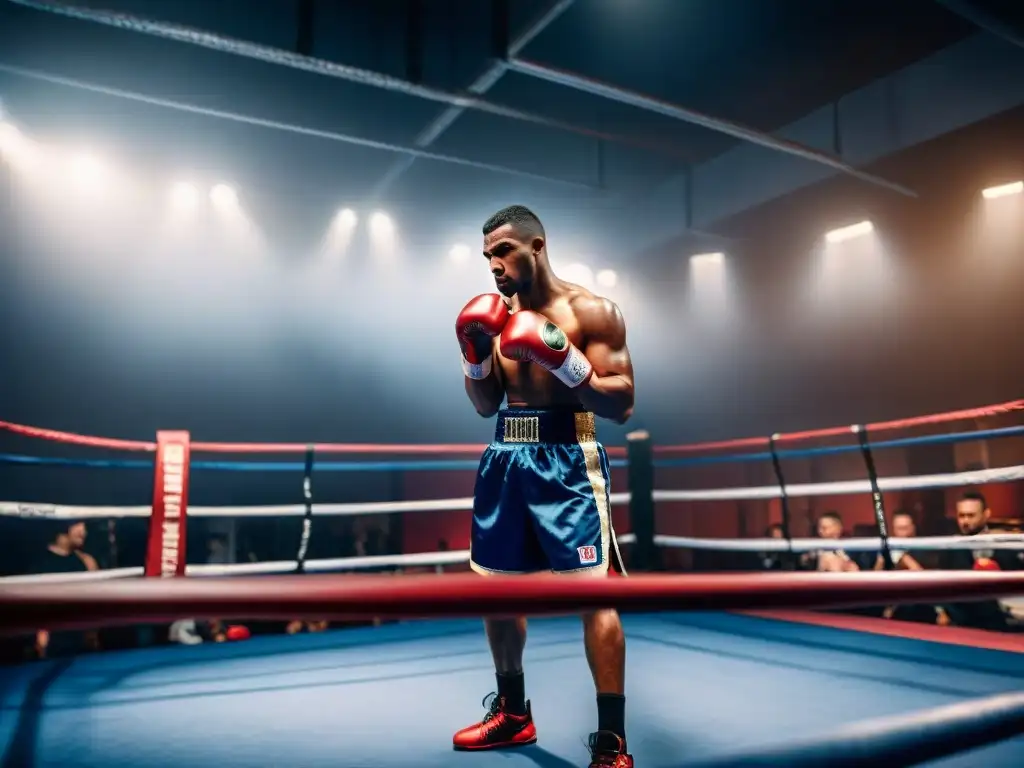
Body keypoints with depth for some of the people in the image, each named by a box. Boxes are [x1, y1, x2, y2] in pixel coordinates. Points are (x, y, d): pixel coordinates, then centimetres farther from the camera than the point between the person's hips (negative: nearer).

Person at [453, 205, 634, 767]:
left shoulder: (590, 311, -5)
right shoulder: (499, 315, 12)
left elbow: (622, 404, -10)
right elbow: (486, 405, 14)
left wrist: (564, 360, -22)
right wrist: (475, 356, -3)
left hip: (566, 459, -6)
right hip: (504, 457, 7)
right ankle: (512, 713, 33)